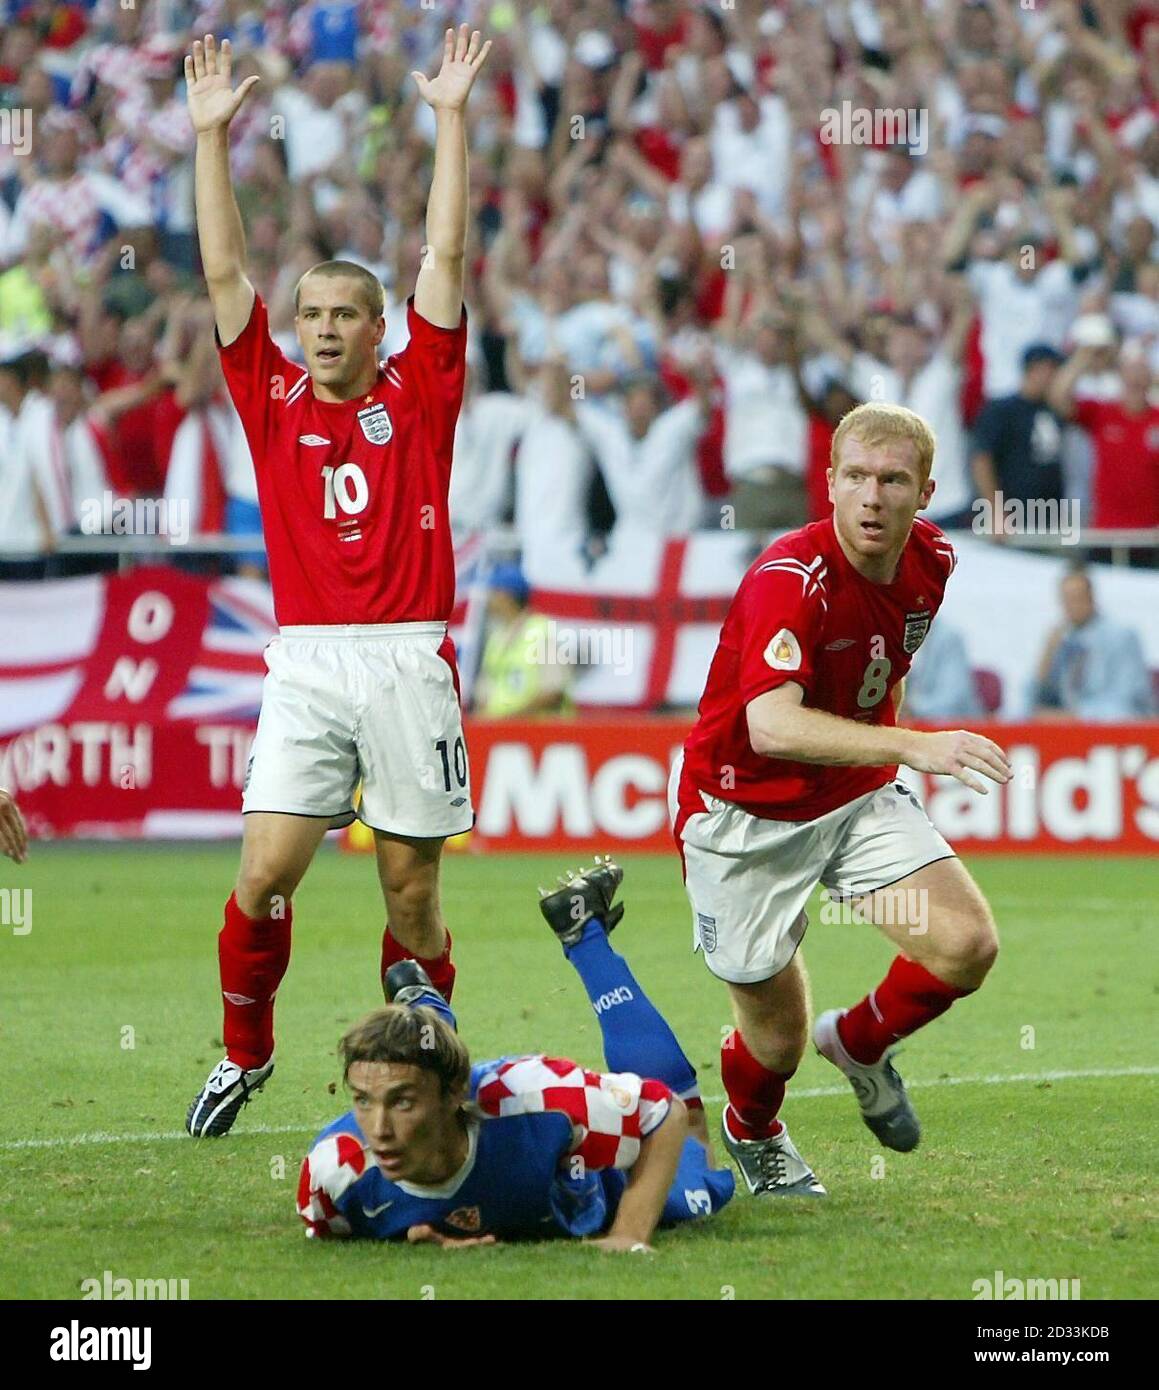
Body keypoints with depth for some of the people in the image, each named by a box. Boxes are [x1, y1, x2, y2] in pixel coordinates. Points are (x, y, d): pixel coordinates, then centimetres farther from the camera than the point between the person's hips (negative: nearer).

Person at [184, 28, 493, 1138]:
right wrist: (210, 135, 7)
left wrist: (450, 119, 3)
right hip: (304, 663, 1)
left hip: (409, 661, -1)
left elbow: (444, 256, 5)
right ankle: (242, 1052, 10)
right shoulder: (273, 400, 11)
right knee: (268, 867, -8)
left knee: (411, 882, 3)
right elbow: (225, 272, 10)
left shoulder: (415, 400, 8)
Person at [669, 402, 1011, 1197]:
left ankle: (859, 1043, 18)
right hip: (746, 813, -6)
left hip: (860, 798, 6)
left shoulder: (930, 560, -6)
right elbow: (770, 724, -44)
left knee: (968, 946, -15)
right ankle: (752, 1132, 39)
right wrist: (911, 745, -53)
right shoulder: (790, 578, -29)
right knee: (778, 1035, 2)